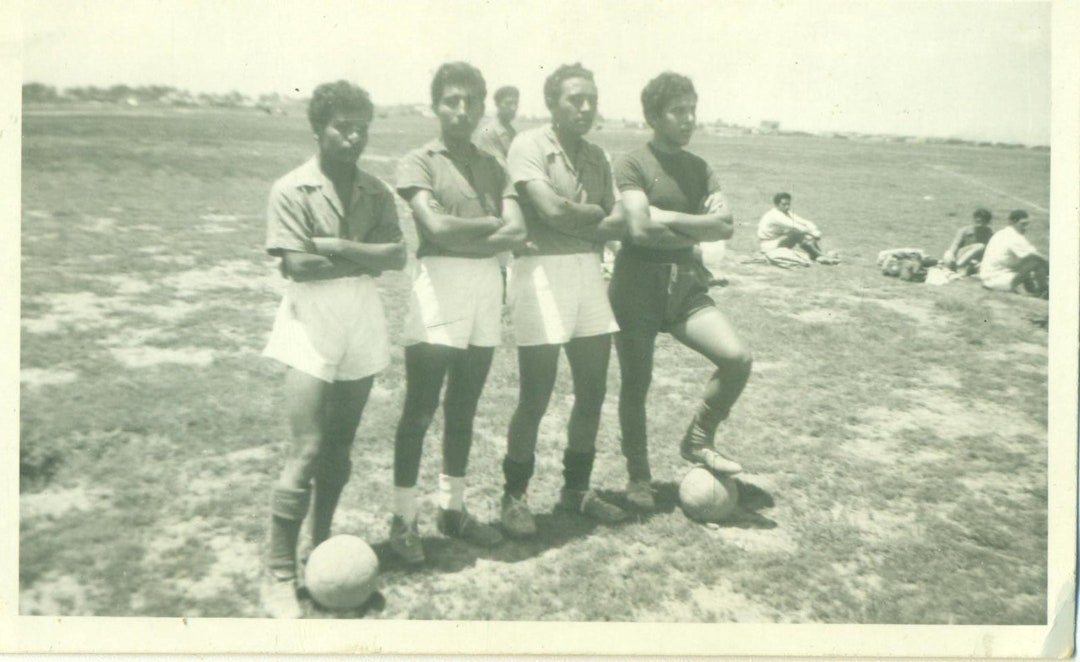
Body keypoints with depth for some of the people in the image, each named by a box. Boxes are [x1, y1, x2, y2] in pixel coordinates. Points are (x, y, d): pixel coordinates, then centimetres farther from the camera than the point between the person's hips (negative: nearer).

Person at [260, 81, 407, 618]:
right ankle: (279, 573, 3)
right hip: (312, 329, -4)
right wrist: (366, 261, -9)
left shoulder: (375, 192, 7)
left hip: (362, 326, 5)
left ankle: (320, 547, 28)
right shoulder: (291, 191, -6)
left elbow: (396, 255, -4)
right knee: (307, 452, -8)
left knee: (339, 450, 11)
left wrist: (337, 246, -14)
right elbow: (298, 265, -15)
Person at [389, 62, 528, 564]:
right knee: (419, 411, -1)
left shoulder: (491, 165, 14)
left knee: (463, 409, 13)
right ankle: (403, 519, 11)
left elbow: (517, 232, 0)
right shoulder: (418, 162, 0)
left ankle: (452, 509, 25)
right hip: (439, 285, -5)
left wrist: (460, 236, -12)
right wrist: (491, 223, -3)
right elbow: (437, 228, -16)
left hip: (487, 287, 5)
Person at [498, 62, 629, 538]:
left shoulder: (597, 157, 14)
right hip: (542, 269, -7)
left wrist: (572, 219, -11)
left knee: (593, 389, 10)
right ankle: (514, 495, 15)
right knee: (536, 397, -3)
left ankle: (576, 488, 27)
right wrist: (594, 213, -1)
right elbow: (552, 211, -18)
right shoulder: (529, 146, -4)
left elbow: (620, 223, 4)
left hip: (588, 270, 7)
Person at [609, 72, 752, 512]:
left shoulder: (699, 169, 12)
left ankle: (698, 441, 10)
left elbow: (726, 226, 0)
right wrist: (698, 225, -5)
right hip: (639, 283, -4)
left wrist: (670, 219, -11)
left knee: (737, 357, -14)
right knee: (636, 384, 4)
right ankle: (638, 478, 23)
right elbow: (640, 230, -19)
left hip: (686, 282, 5)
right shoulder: (632, 165, -5)